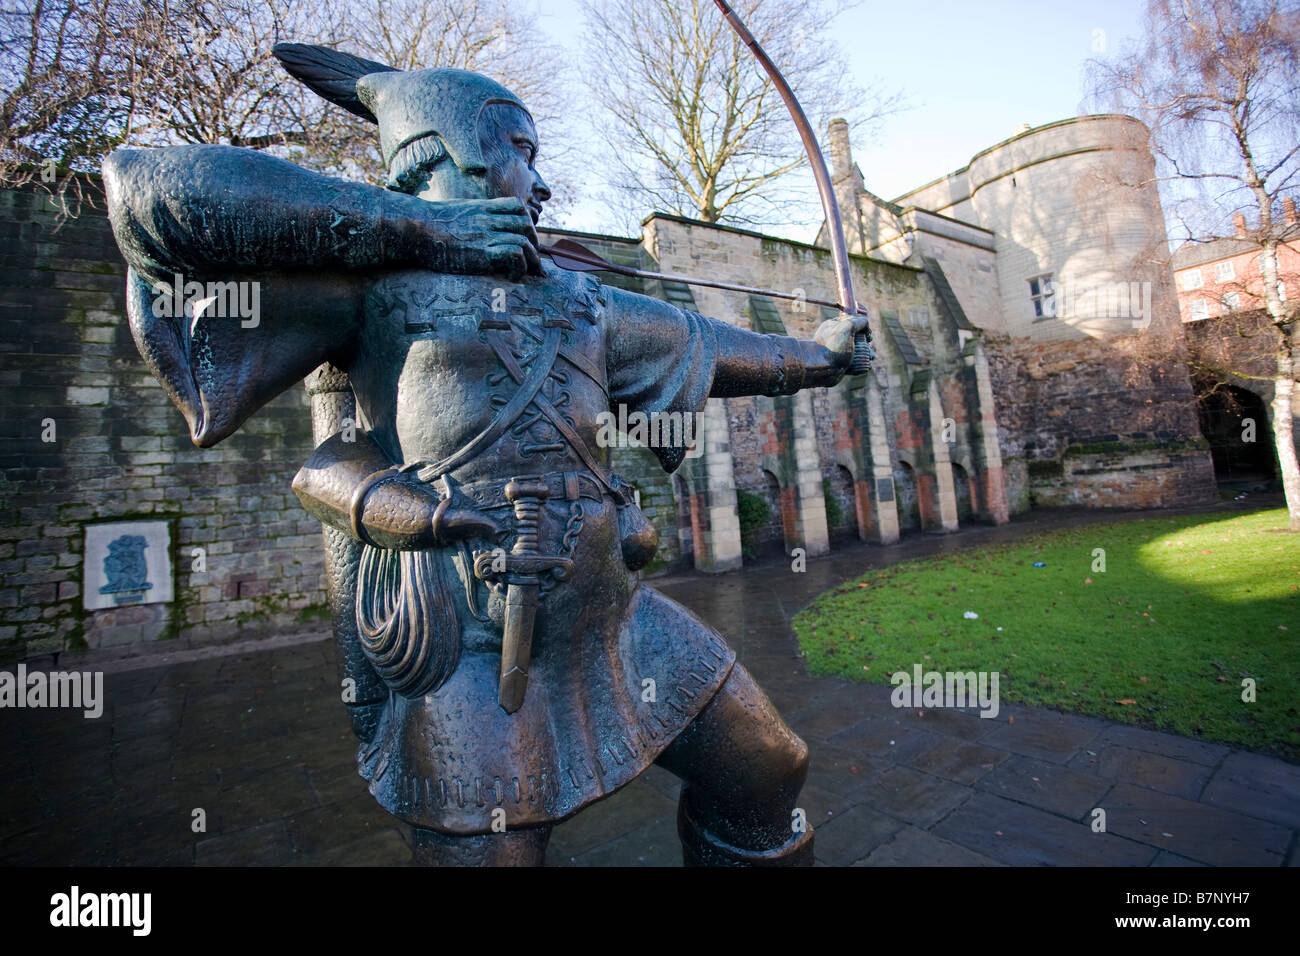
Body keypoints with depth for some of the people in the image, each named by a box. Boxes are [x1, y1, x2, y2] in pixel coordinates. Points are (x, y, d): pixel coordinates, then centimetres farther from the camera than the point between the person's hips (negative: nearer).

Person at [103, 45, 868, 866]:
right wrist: (413, 225, -14)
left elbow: (699, 343, 27)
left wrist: (811, 355, 38)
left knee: (767, 772, 18)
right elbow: (147, 192, -13)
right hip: (470, 657, -6)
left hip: (615, 617, 8)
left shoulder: (581, 303, 17)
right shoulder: (378, 268, -3)